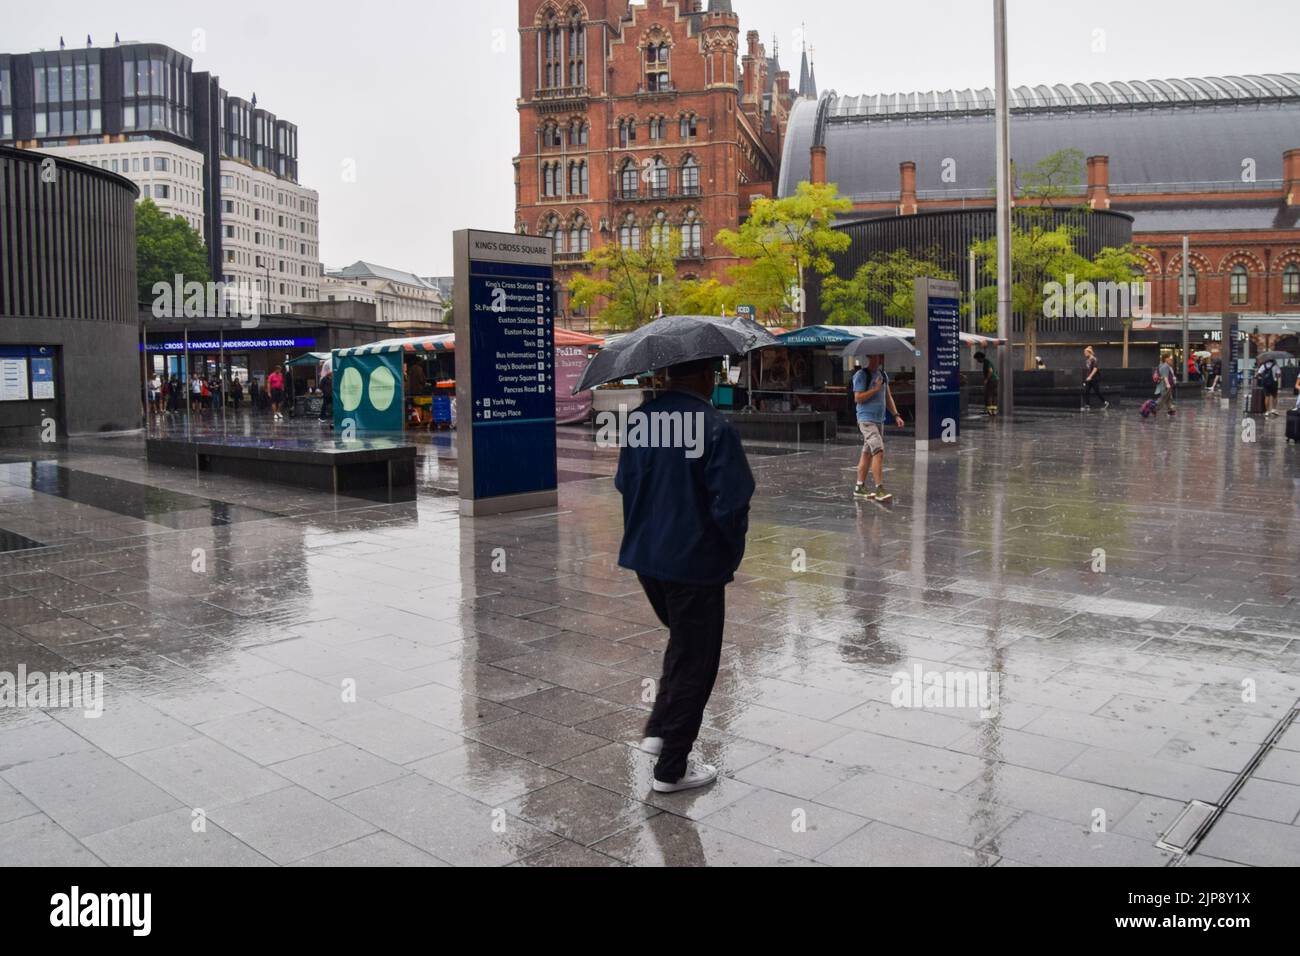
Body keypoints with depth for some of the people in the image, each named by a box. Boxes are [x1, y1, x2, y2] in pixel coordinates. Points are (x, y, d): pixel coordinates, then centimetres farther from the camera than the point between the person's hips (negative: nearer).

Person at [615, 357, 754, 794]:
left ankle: (658, 731, 27)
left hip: (645, 557, 7)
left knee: (682, 641, 28)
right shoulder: (715, 429, -20)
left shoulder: (640, 418, 1)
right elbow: (729, 506, -20)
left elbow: (624, 484, 10)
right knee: (695, 661, 8)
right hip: (696, 562, -7)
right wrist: (733, 552, -3)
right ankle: (671, 768, 16)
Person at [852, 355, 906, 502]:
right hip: (867, 420, -8)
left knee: (867, 453, 12)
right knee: (879, 451, -18)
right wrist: (876, 389, -19)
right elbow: (858, 398, -16)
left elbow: (888, 397, 20)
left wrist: (896, 415, 12)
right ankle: (879, 489, -17)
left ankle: (859, 488, 19)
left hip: (879, 420, 8)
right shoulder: (861, 375, -10)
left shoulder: (883, 374, 14)